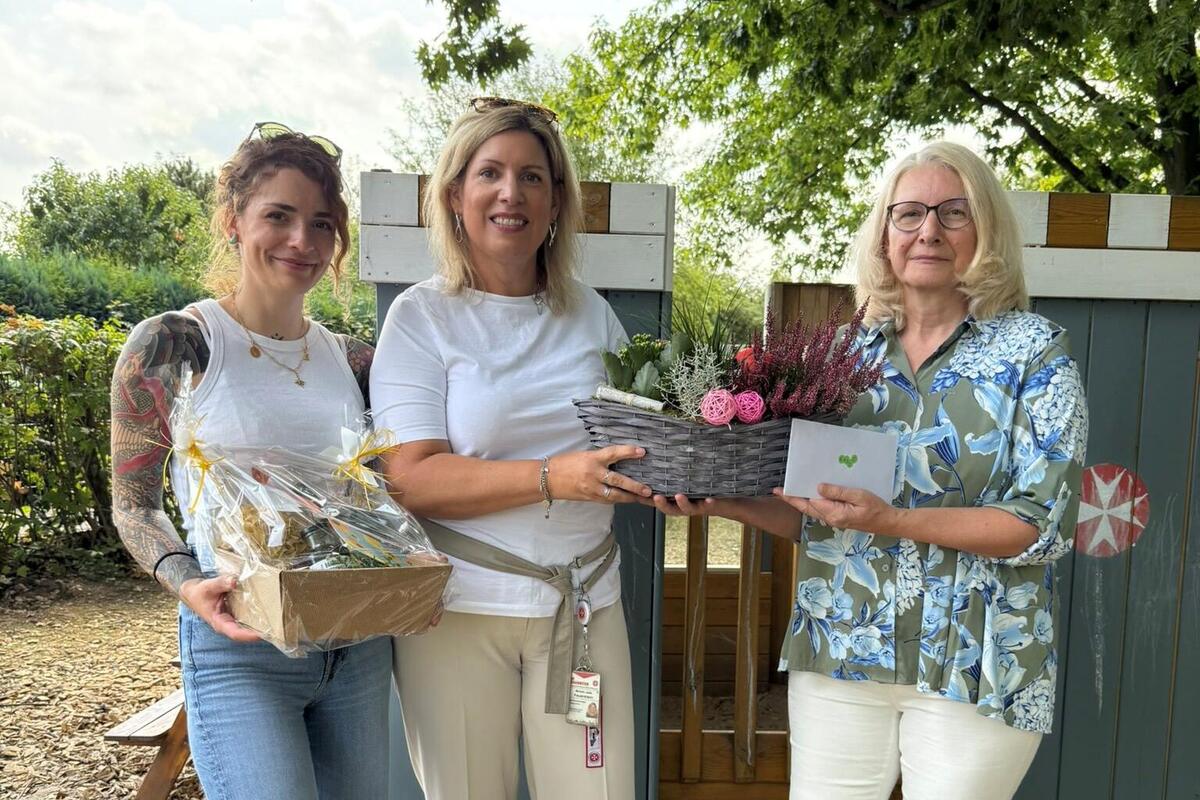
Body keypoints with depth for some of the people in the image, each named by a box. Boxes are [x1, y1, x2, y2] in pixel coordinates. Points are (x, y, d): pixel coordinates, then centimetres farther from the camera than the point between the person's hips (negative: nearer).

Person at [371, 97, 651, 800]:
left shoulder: (592, 313, 8)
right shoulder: (423, 315, -3)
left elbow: (637, 437, 17)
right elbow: (410, 478, -13)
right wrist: (553, 477, -25)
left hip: (585, 603, 3)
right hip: (460, 609, -3)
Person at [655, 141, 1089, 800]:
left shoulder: (1034, 350, -5)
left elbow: (1044, 523, -13)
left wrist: (892, 520, -24)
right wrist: (724, 502, -7)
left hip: (973, 668, -3)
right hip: (837, 653, 3)